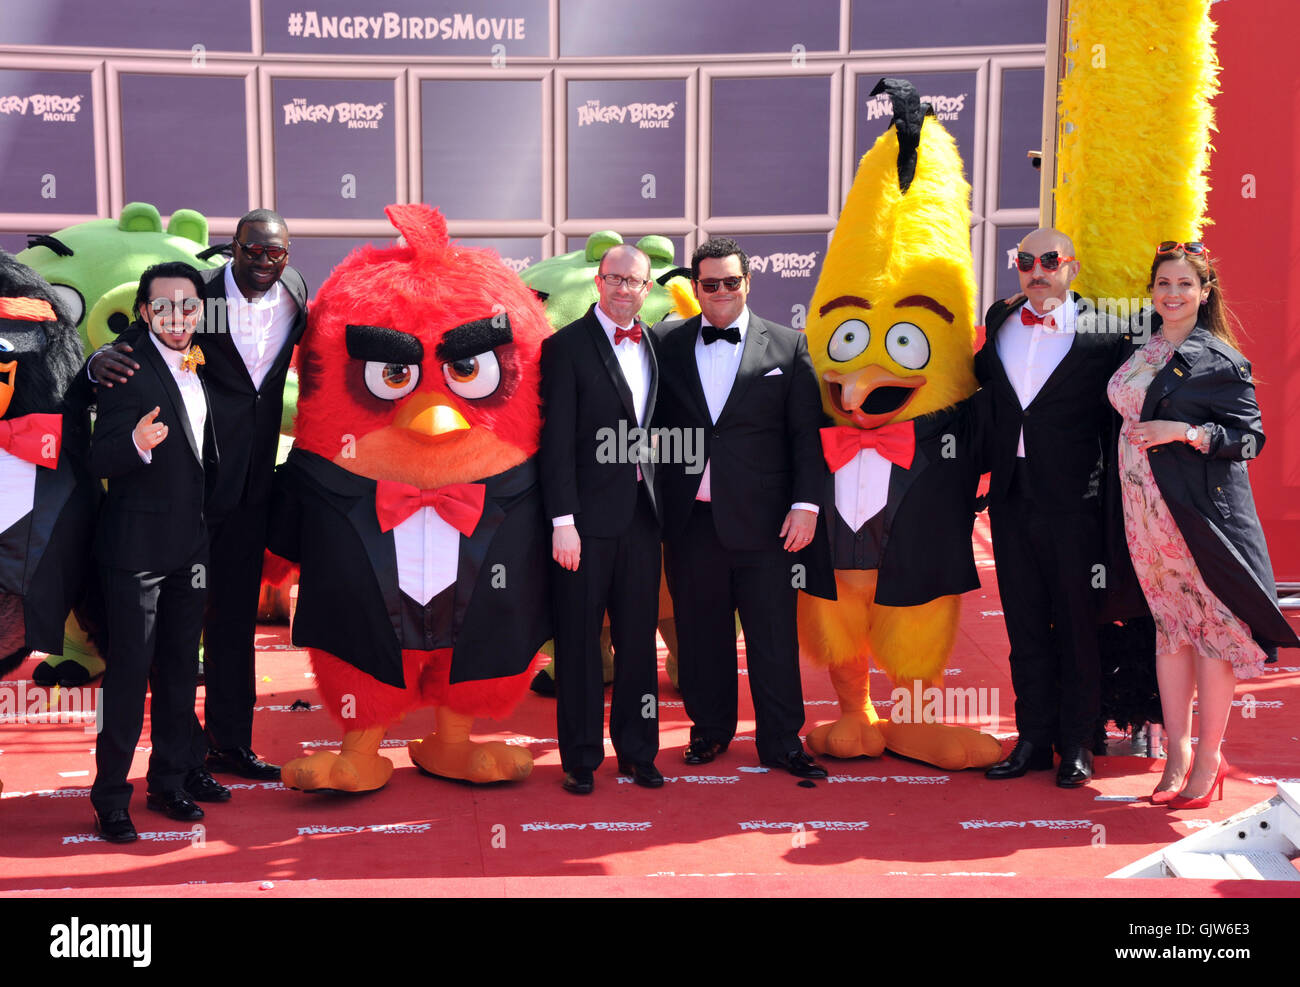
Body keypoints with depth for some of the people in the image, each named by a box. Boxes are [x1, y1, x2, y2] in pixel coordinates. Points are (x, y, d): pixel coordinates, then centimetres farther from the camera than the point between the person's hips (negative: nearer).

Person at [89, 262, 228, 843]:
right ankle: (110, 797, 13)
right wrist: (138, 443, -40)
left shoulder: (199, 367, 7)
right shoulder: (128, 370, -16)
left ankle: (174, 777, 31)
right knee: (129, 671, 0)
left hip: (189, 542, 8)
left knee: (181, 666, 17)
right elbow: (99, 462, -22)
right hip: (138, 545, -7)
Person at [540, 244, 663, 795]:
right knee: (580, 640, 3)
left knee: (639, 637, 11)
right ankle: (581, 758, 15)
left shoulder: (655, 346, 13)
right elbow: (557, 442, -9)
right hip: (588, 515, -5)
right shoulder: (566, 346, -4)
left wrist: (661, 503, 5)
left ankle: (636, 750, 23)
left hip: (641, 512, 5)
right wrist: (562, 522, -14)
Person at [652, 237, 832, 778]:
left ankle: (780, 740, 18)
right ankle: (710, 728, 29)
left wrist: (806, 503, -6)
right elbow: (649, 423, 7)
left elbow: (806, 434, 2)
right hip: (689, 521, 2)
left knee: (774, 636, 4)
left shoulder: (788, 346, 4)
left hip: (763, 523, -1)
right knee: (700, 633, 12)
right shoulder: (665, 343, 7)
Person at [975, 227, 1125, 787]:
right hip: (1011, 496, 4)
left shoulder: (1101, 333, -3)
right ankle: (1034, 739, 22)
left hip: (1072, 501, -4)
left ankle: (1076, 745, 17)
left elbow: (1114, 421, -2)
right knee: (1024, 626, 11)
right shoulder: (1000, 321, 10)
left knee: (1076, 625, 5)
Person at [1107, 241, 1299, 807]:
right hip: (1147, 507, 6)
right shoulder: (1142, 352, 13)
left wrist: (1184, 432, -18)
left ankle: (1209, 760, 10)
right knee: (1169, 626, 10)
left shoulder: (1221, 359, -5)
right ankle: (1177, 754, 18)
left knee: (1211, 626, -1)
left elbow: (1249, 437, -8)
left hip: (1203, 506, -6)